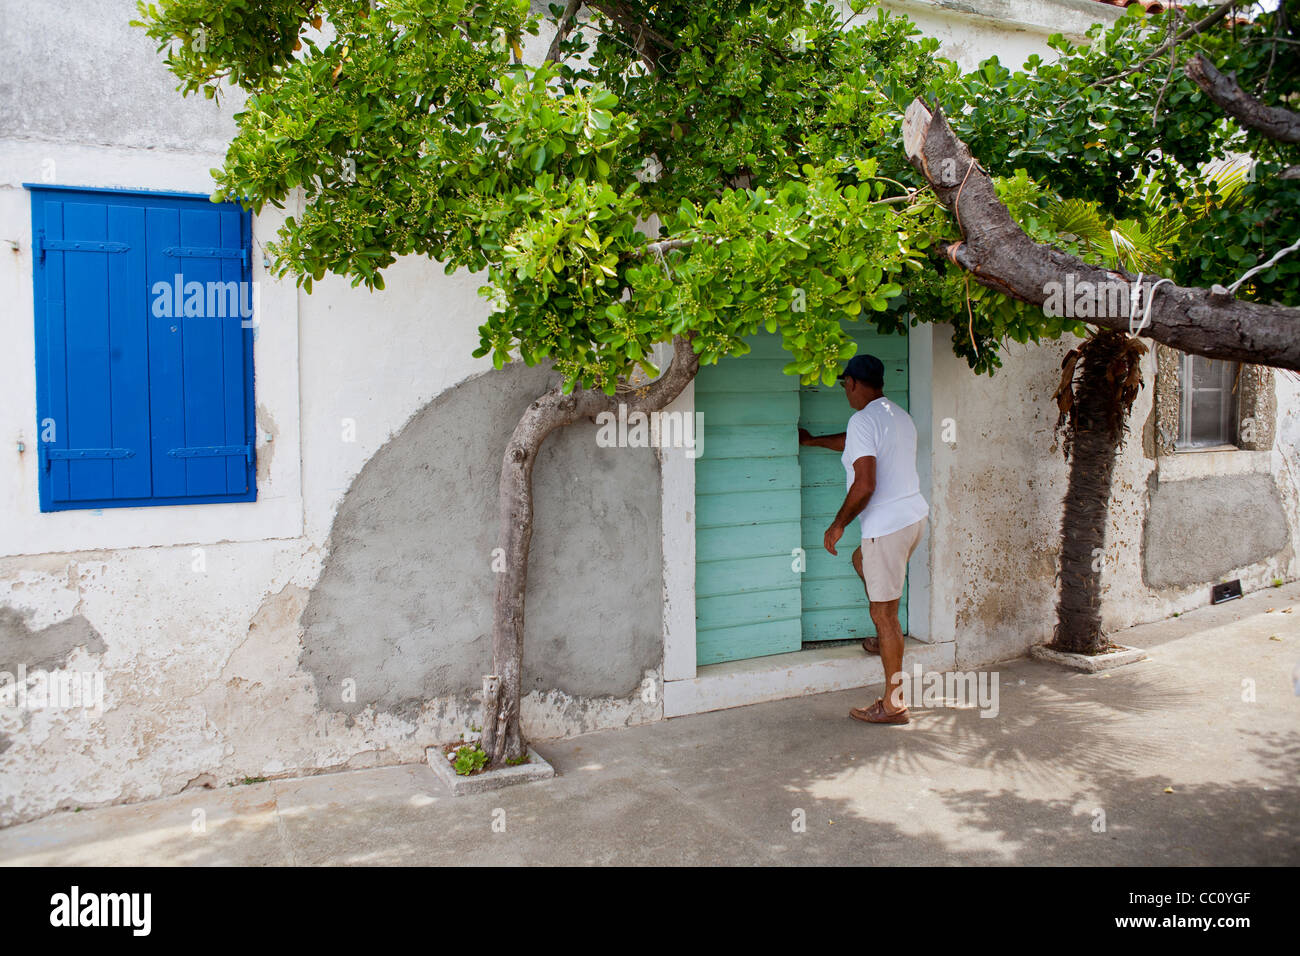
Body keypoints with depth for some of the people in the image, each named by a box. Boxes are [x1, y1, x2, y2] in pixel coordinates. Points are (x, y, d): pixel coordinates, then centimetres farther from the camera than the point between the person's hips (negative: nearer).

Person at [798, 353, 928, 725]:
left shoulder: (863, 420, -15)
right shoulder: (899, 416, 14)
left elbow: (865, 486, -23)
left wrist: (838, 524, -9)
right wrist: (813, 441, 46)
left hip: (887, 525, -9)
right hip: (915, 516, 10)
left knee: (884, 612, -2)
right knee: (861, 560, 34)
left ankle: (893, 705, 5)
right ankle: (886, 639, 39)